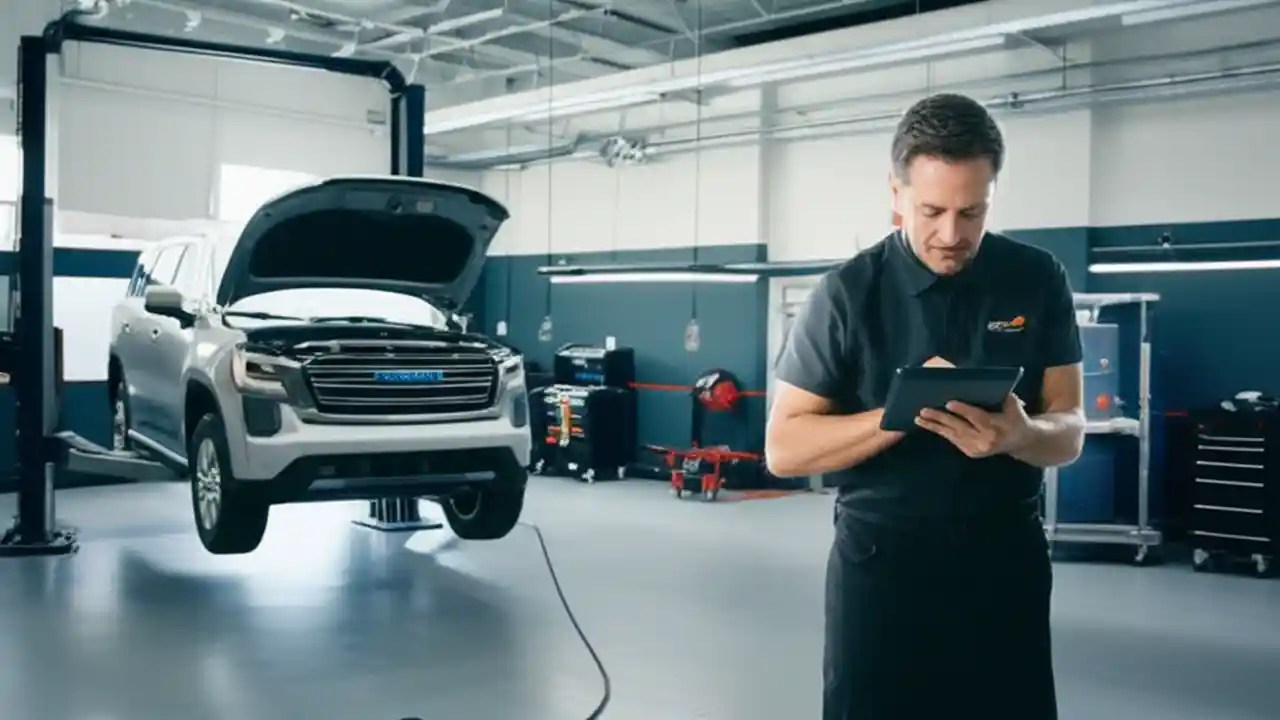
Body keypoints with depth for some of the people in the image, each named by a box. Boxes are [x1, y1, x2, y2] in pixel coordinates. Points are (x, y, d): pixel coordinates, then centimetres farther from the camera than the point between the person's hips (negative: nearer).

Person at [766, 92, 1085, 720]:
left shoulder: (1038, 282, -1)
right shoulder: (847, 294, -8)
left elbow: (1069, 432, 0)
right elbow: (783, 448, -9)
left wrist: (1021, 435, -24)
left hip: (1008, 555, 2)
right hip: (880, 558, -2)